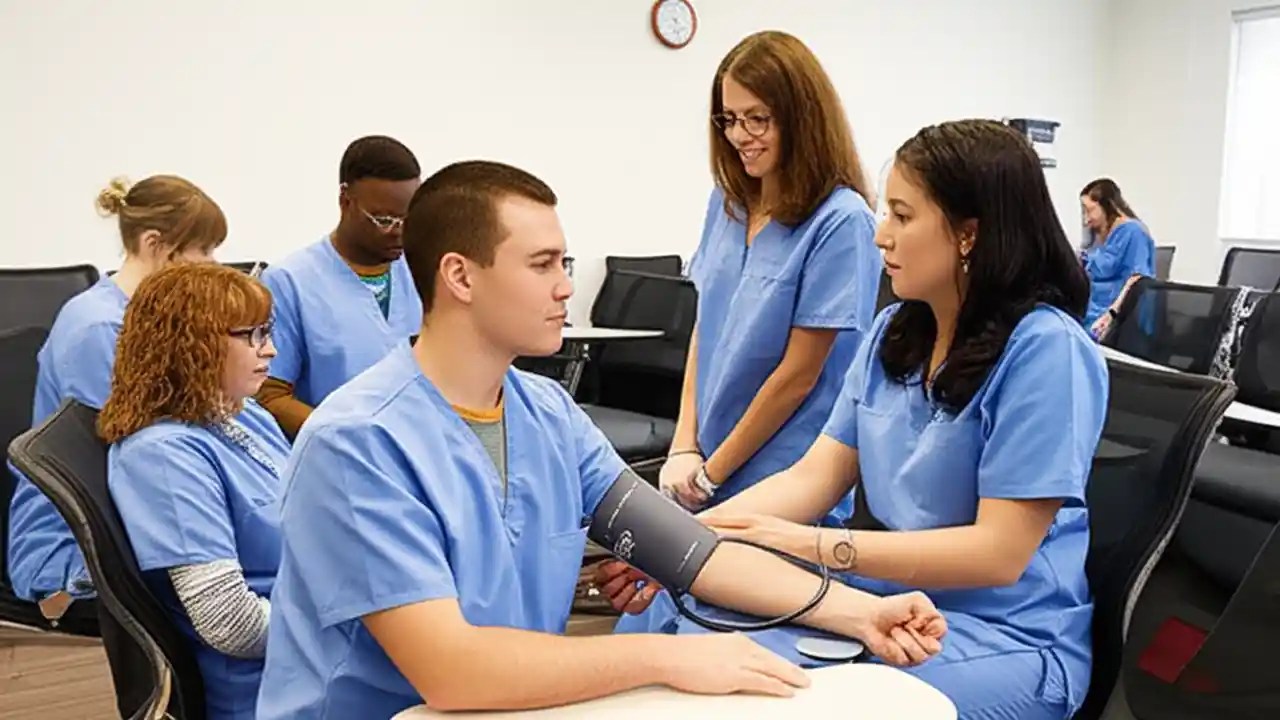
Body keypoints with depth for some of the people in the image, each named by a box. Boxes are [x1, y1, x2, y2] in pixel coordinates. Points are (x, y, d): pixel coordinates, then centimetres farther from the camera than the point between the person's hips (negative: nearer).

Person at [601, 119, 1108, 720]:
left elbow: (999, 551, -20)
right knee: (683, 631, -9)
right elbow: (813, 477, 1)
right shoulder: (894, 332, 7)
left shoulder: (1045, 349, -17)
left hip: (1002, 634, -6)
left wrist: (807, 543, -25)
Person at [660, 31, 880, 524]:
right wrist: (685, 448, -1)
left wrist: (712, 472, -9)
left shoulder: (840, 221, -15)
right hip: (707, 466, 5)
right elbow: (706, 329, 7)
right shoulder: (729, 201, 3)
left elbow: (799, 373, -15)